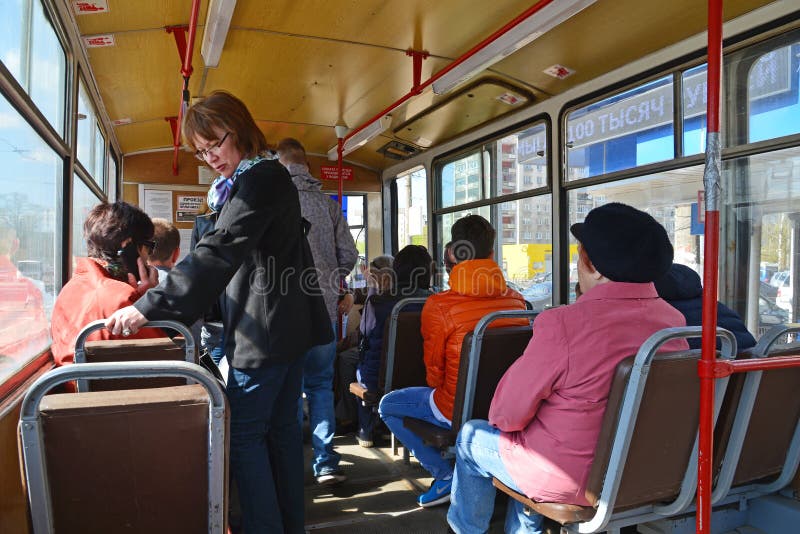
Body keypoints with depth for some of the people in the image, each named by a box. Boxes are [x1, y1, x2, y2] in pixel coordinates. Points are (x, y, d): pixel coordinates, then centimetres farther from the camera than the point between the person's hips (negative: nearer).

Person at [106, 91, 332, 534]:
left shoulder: (258, 179, -14)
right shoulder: (267, 177, 17)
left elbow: (217, 254, -24)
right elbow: (228, 254, 21)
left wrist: (150, 306, -26)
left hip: (263, 332, -10)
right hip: (289, 327, 10)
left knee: (244, 434, -1)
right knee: (281, 427, 15)